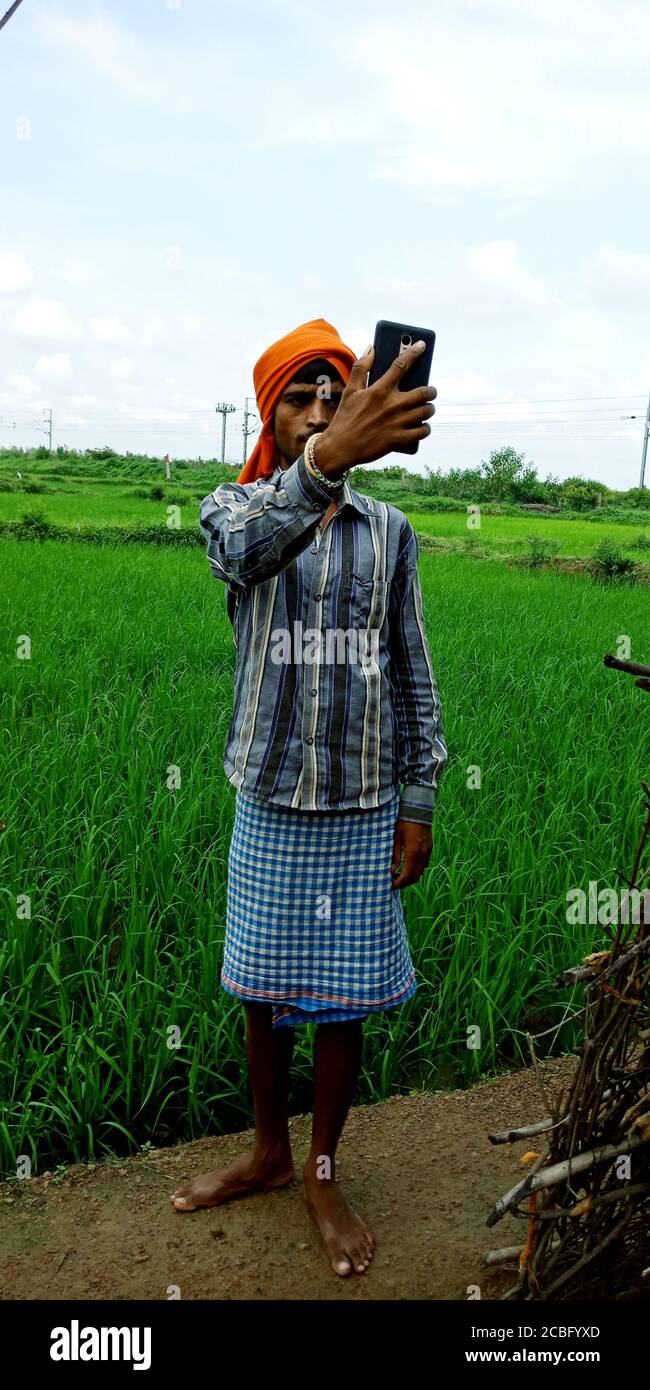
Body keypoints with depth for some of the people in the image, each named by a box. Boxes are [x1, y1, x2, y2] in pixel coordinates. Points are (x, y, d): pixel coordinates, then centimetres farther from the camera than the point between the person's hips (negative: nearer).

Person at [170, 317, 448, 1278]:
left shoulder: (388, 531, 4)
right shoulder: (235, 507, -3)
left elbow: (413, 673, 5)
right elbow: (248, 546, -30)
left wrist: (419, 803, 1)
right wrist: (326, 460, -50)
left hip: (365, 805, 1)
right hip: (270, 800, 0)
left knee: (344, 998, 9)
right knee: (264, 989, 13)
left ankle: (324, 1176, 30)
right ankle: (268, 1153, 36)